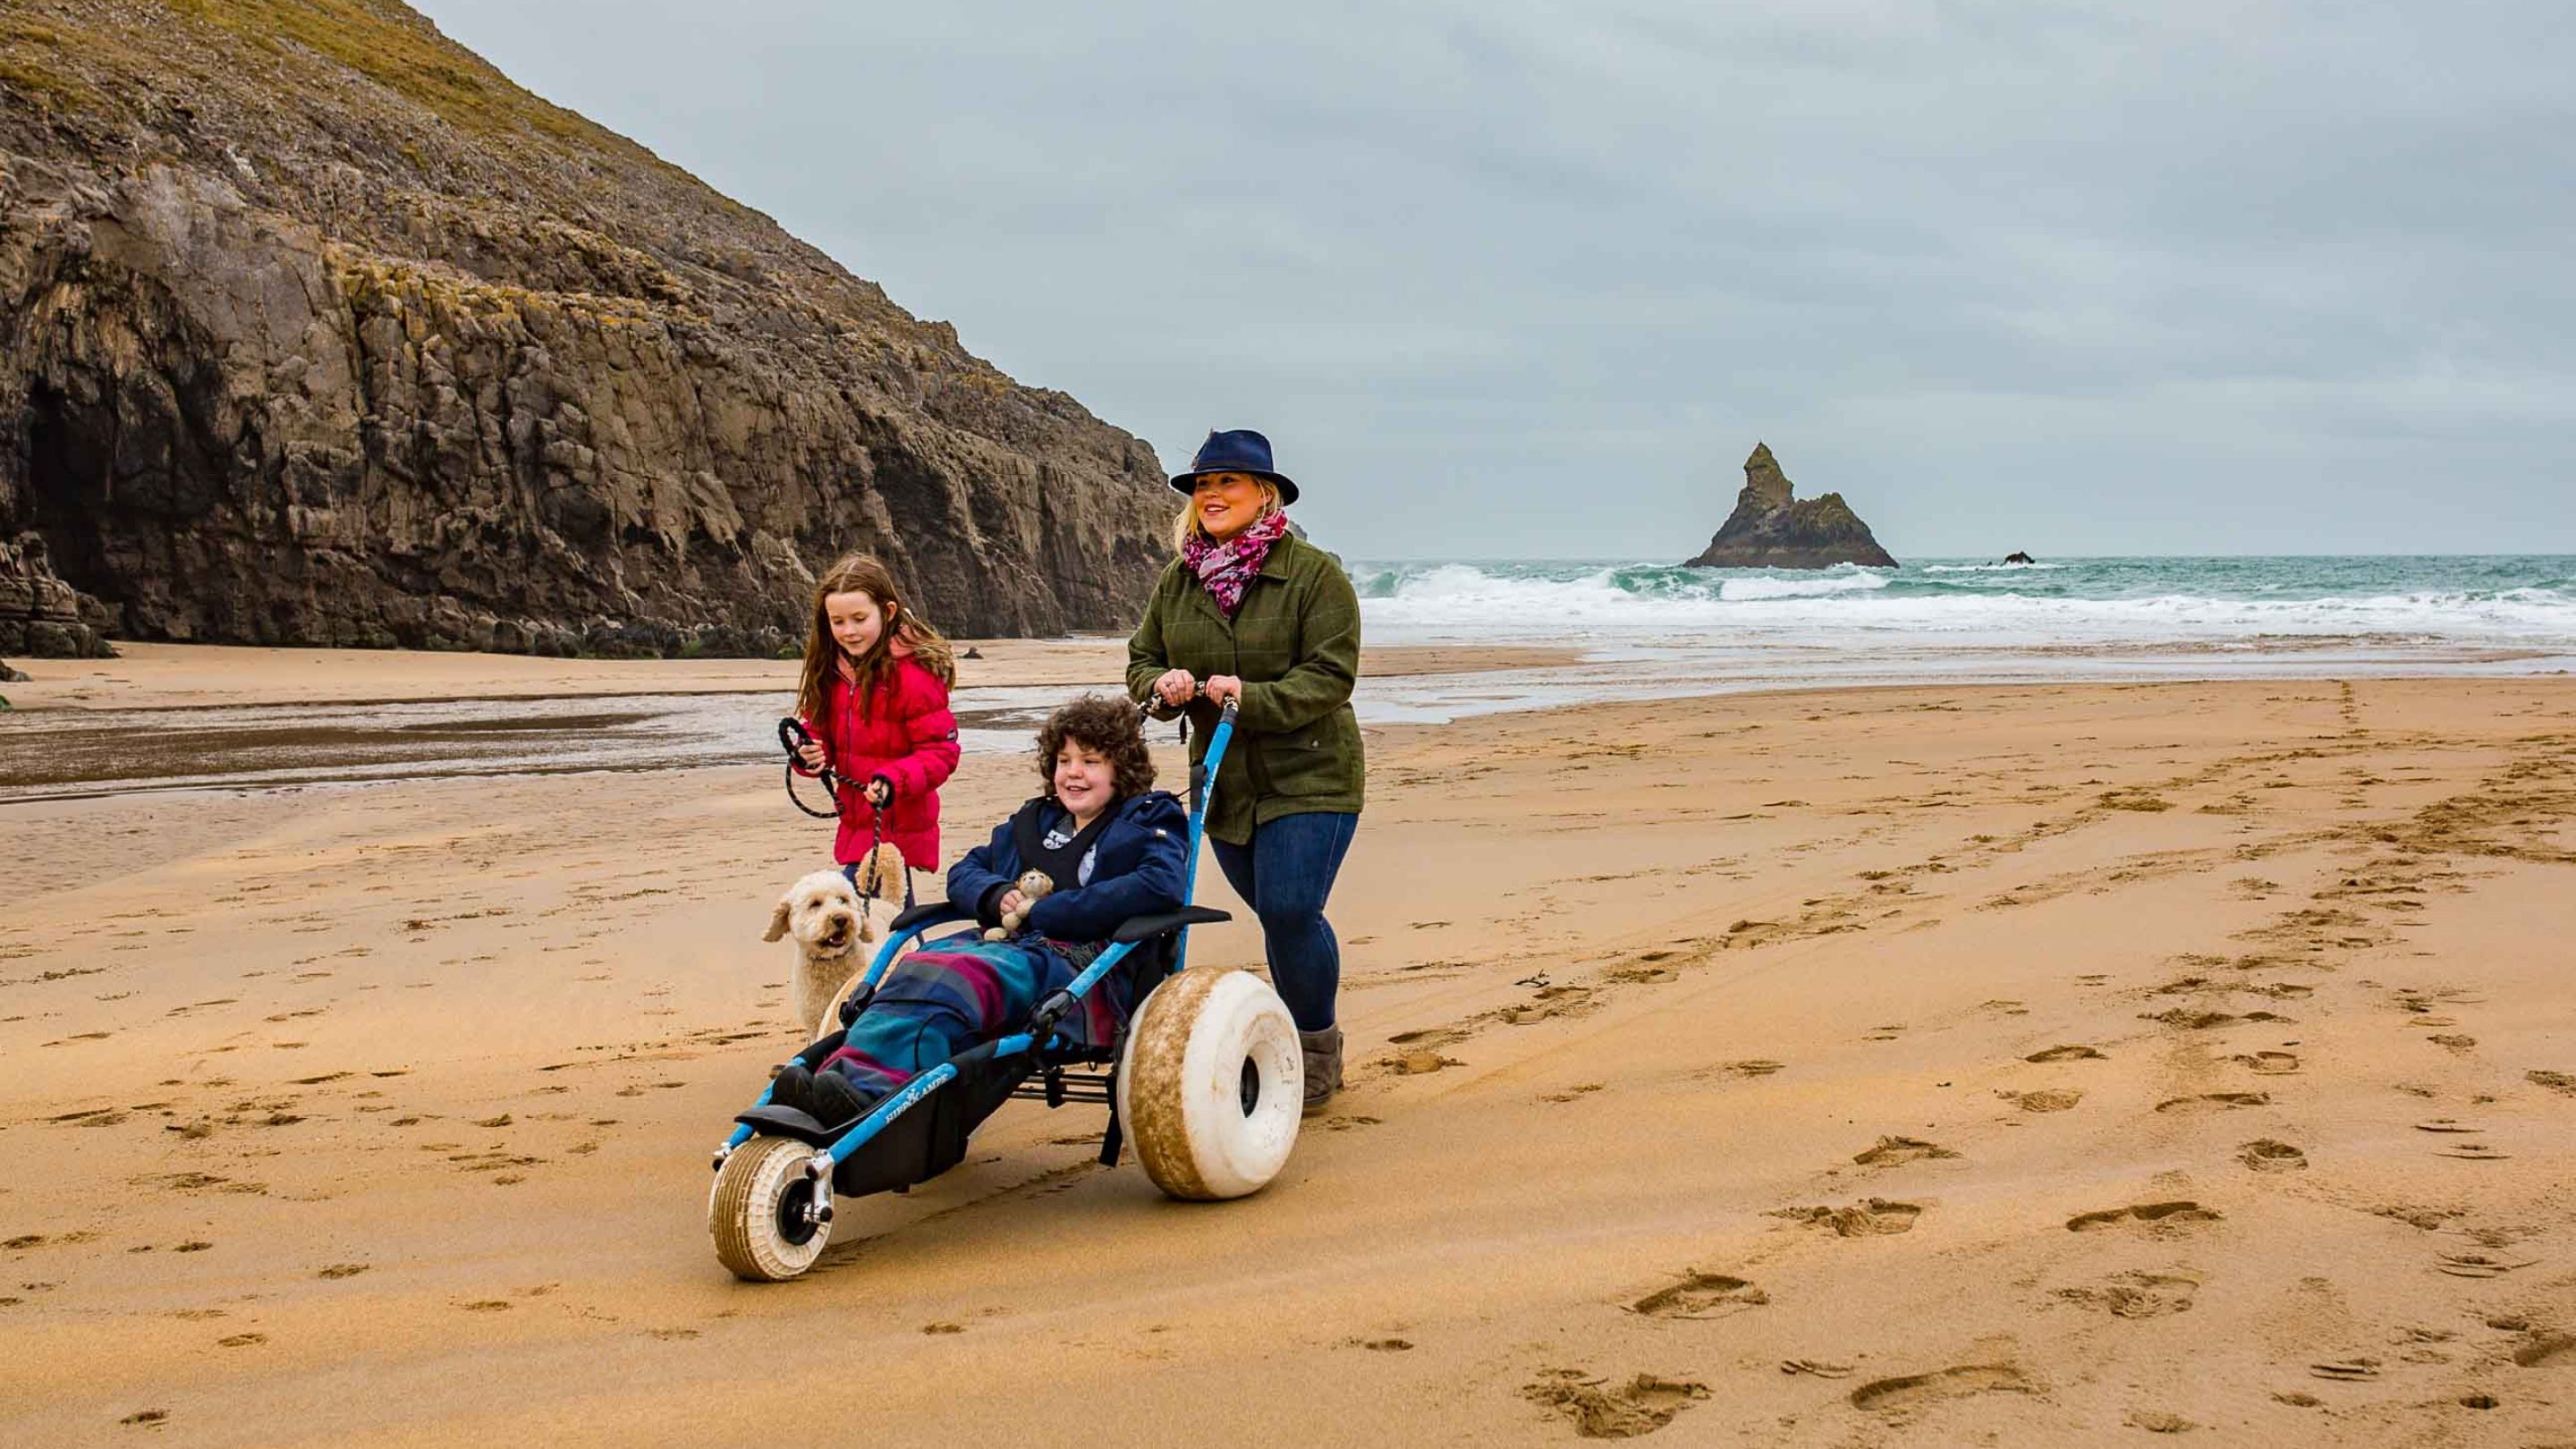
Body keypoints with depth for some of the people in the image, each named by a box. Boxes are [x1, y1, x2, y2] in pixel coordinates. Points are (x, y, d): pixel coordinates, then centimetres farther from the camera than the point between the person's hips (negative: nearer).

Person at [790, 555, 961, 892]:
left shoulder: (913, 675, -15)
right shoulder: (832, 670, 7)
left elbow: (941, 751, -14)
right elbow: (820, 730, 18)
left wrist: (893, 780, -29)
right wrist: (809, 753, -5)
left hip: (896, 827, -8)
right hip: (857, 825, 8)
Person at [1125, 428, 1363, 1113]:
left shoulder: (1313, 574, -11)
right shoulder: (1176, 582, 6)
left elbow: (1331, 677, -16)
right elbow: (1141, 661, 12)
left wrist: (1251, 697, -29)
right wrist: (1163, 685, -12)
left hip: (1309, 778, -5)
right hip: (1223, 781, 5)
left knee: (1290, 913, -14)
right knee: (1278, 916, 13)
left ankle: (1318, 1048, 8)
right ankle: (1298, 1040, 30)